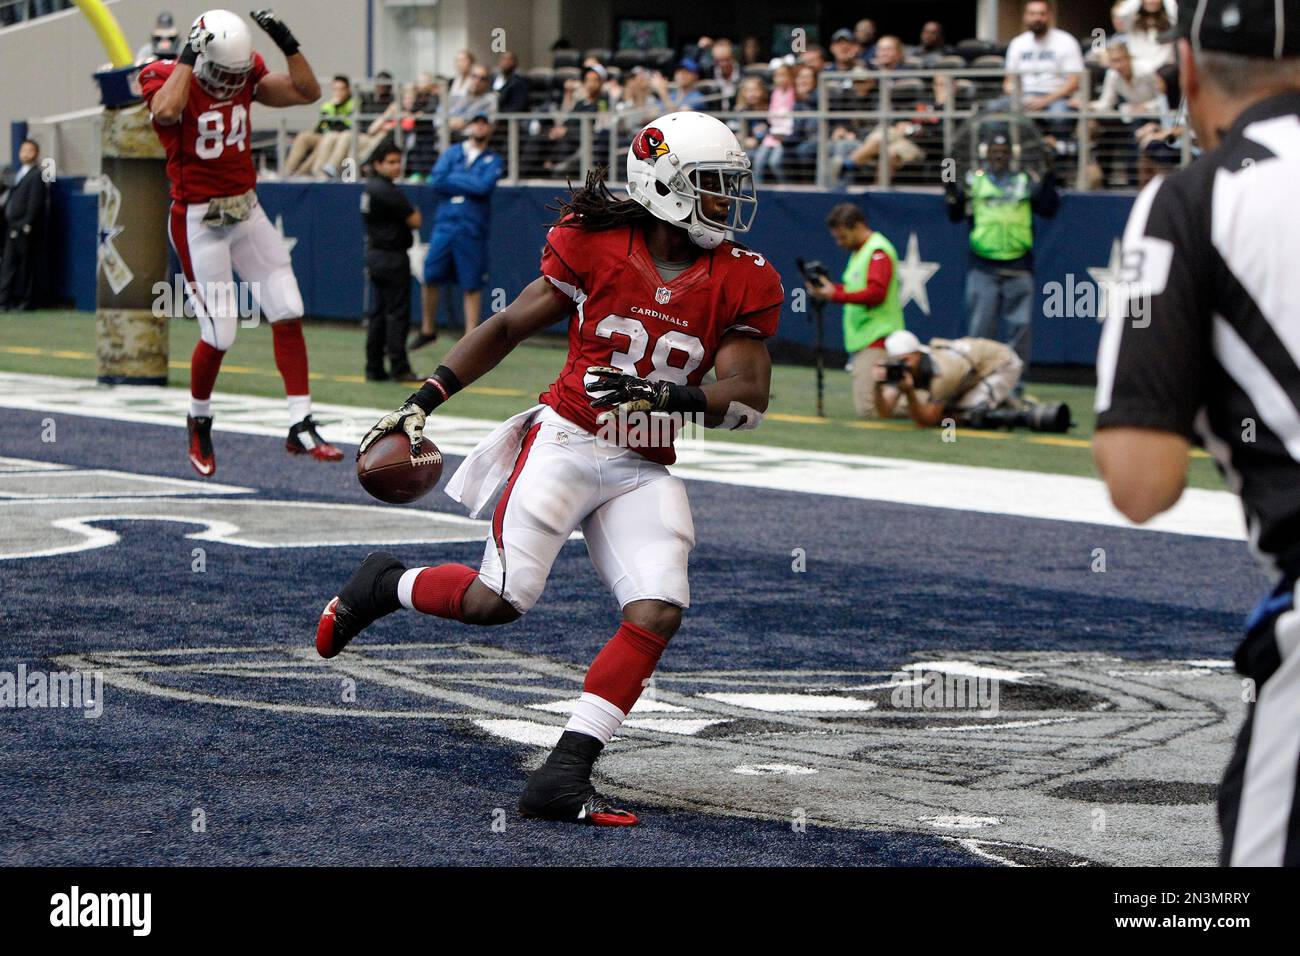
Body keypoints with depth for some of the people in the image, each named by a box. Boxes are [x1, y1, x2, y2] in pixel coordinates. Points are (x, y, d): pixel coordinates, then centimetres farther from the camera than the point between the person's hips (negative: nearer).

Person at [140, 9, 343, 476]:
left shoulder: (247, 75, 1)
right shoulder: (166, 79, -15)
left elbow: (308, 92, -2)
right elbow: (166, 111, -38)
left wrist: (287, 43, -13)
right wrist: (188, 54, -31)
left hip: (247, 212, 5)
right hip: (198, 222, -5)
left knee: (288, 314, -3)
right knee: (219, 335, -5)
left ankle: (301, 427, 2)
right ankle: (199, 423, 22)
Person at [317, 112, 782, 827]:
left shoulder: (740, 284, 0)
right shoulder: (595, 247, -5)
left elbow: (749, 396, -7)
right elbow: (510, 326, 4)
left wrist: (663, 396, -24)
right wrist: (424, 400, 0)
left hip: (644, 470, 3)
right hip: (565, 440, -3)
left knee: (658, 613, -15)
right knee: (499, 599, -16)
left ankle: (564, 776, -11)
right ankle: (384, 586, 16)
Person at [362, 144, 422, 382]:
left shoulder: (370, 188, 13)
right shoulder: (387, 191, -17)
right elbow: (414, 221, -14)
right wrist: (414, 212, 7)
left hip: (374, 254, 10)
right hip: (392, 257, -10)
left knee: (378, 313, 12)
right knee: (397, 313, -6)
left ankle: (374, 368, 13)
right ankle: (399, 368, -6)